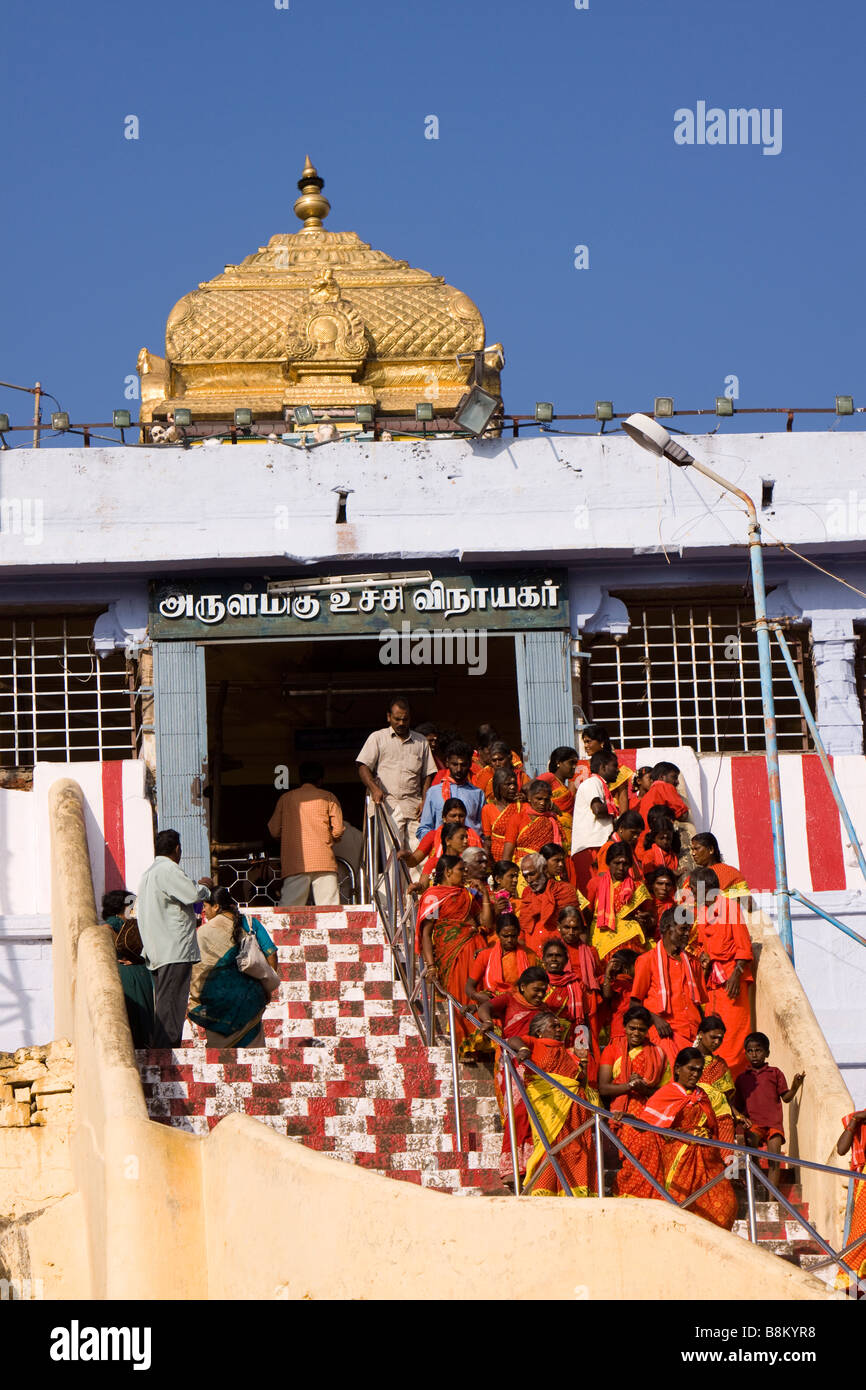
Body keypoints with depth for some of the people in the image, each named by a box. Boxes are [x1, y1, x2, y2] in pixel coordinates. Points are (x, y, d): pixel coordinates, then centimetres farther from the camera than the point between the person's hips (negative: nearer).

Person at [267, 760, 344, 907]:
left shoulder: (286, 798, 13)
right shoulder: (328, 797, 9)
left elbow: (274, 831, 11)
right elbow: (338, 830, 3)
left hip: (294, 862, 1)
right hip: (323, 861, -1)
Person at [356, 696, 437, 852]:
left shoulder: (421, 741, 19)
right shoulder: (377, 738, 11)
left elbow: (428, 774, 18)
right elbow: (363, 767, 3)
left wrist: (425, 801, 4)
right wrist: (374, 788, -15)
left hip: (414, 806, 2)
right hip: (387, 804, -2)